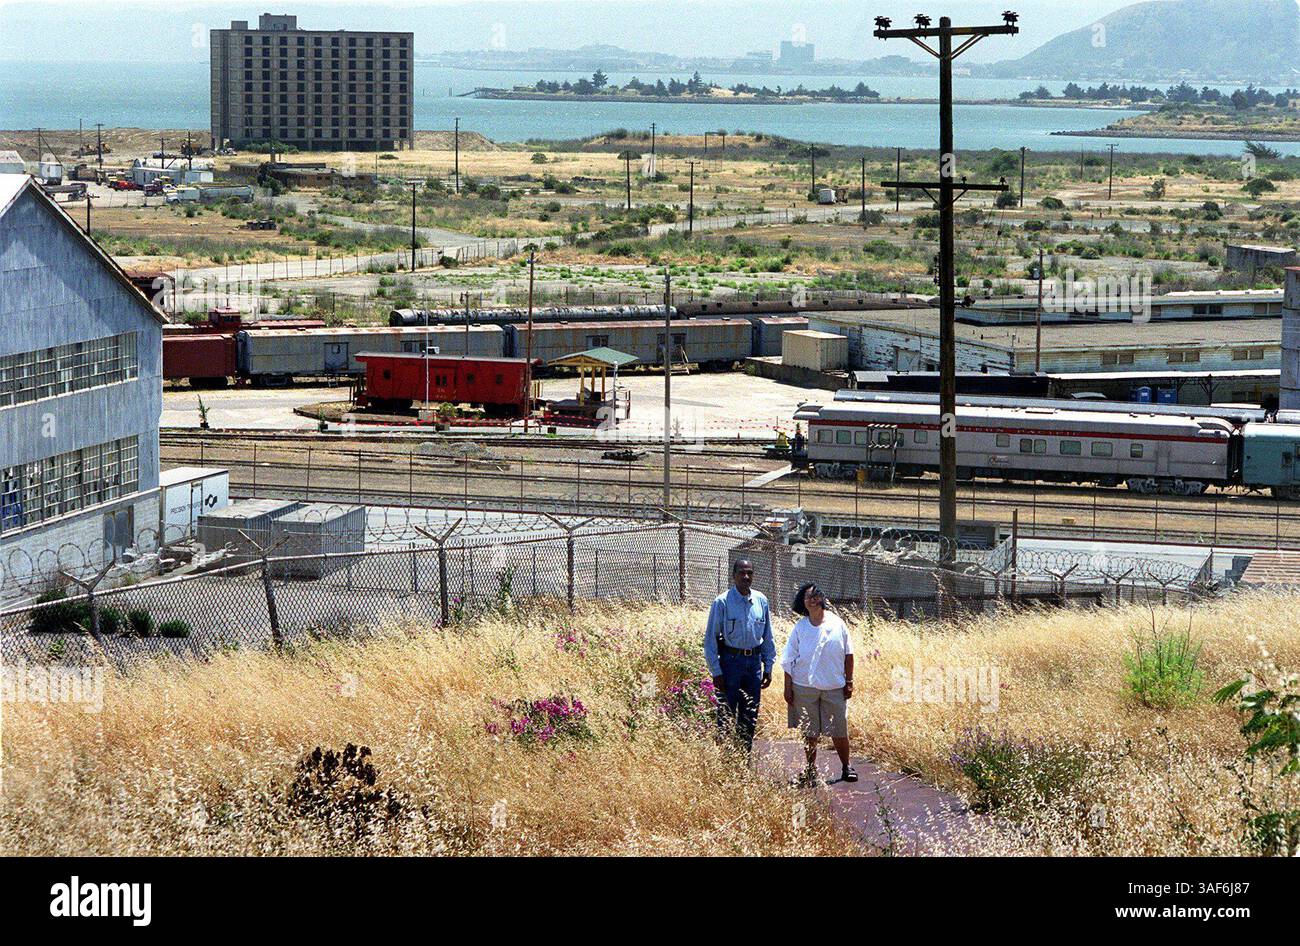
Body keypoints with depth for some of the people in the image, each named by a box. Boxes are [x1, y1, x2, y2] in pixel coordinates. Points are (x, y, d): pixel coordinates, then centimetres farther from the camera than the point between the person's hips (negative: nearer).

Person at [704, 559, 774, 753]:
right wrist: (716, 672, -11)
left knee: (750, 717, 10)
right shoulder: (722, 602, -9)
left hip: (754, 662, 5)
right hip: (730, 662, -5)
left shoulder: (761, 601, 5)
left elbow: (768, 637, 14)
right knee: (726, 717, -2)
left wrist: (768, 667, 10)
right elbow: (710, 638, -8)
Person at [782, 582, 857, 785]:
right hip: (805, 686, 0)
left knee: (839, 731, 3)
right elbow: (789, 661, 3)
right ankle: (811, 770, 20)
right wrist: (788, 687, -1)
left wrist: (849, 681, 3)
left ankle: (846, 767, 20)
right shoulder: (800, 628, 0)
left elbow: (848, 654, 6)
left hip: (834, 687, 0)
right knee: (809, 732, 8)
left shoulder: (837, 624, 1)